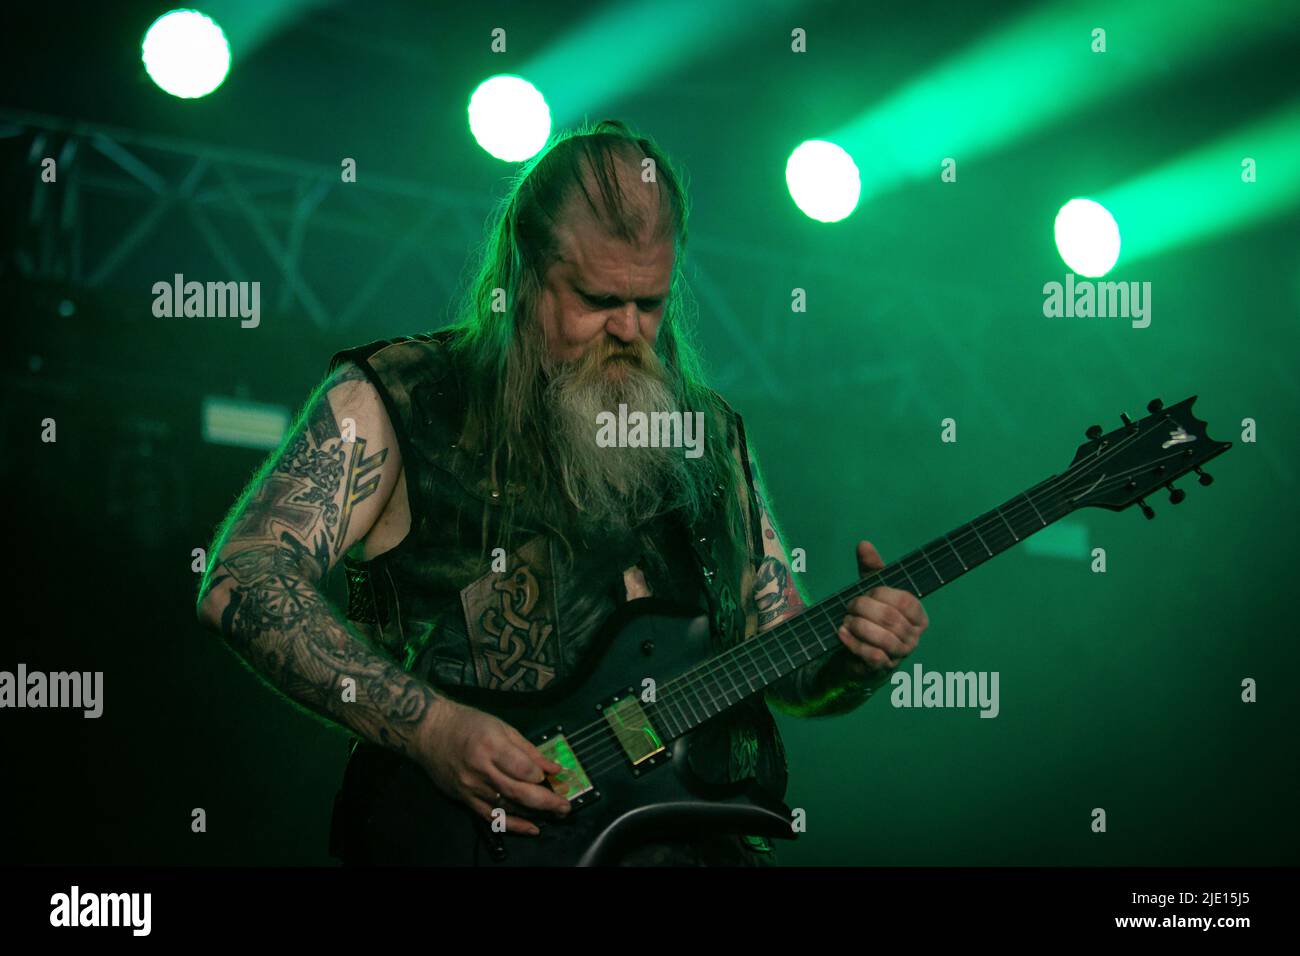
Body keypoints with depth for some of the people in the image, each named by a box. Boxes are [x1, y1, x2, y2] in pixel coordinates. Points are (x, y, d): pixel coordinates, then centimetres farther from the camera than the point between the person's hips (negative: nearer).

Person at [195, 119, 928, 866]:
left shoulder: (708, 435, 18)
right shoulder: (394, 401, 3)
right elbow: (242, 585, -7)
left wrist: (857, 662, 0)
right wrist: (431, 729, -15)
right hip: (481, 833, -4)